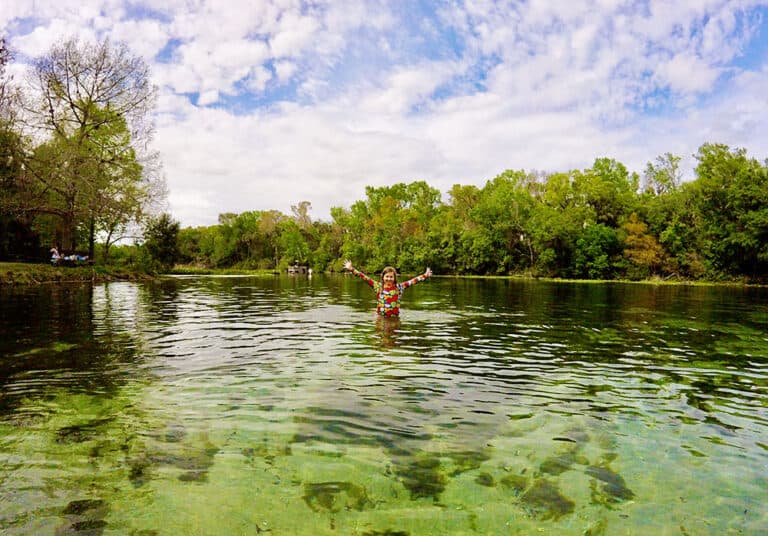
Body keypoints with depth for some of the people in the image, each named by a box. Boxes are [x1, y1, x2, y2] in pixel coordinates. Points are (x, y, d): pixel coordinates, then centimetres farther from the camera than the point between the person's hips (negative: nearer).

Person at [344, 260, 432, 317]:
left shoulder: (399, 287, 5)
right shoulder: (378, 286, 3)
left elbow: (412, 281, 3)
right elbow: (364, 278, 1)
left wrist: (425, 276, -3)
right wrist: (351, 269, -3)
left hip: (394, 318, 1)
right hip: (380, 318, 0)